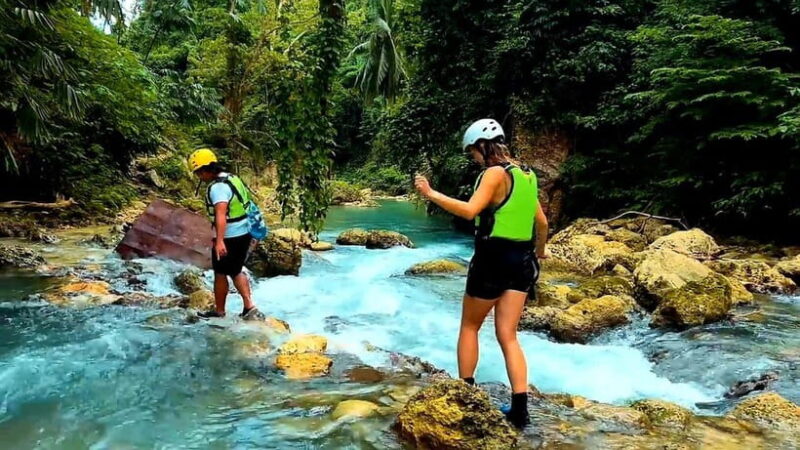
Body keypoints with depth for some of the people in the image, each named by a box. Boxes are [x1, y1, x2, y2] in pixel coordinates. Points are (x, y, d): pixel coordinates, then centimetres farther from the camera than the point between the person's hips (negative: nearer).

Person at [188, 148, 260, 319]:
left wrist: (219, 241, -42)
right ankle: (249, 306, 16)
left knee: (220, 274, 9)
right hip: (244, 233, 9)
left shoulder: (218, 187, -20)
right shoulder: (233, 178, 10)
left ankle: (219, 310, 24)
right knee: (236, 271, 21)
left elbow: (221, 214, -33)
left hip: (230, 238, -9)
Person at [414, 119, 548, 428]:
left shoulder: (496, 173, -11)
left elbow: (470, 210, -24)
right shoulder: (525, 176, 13)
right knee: (508, 336, 8)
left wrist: (430, 194, -20)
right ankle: (520, 408, 5)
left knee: (469, 326, 12)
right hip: (521, 260, 7)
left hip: (493, 258, -7)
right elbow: (542, 222, 18)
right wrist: (539, 252, 35)